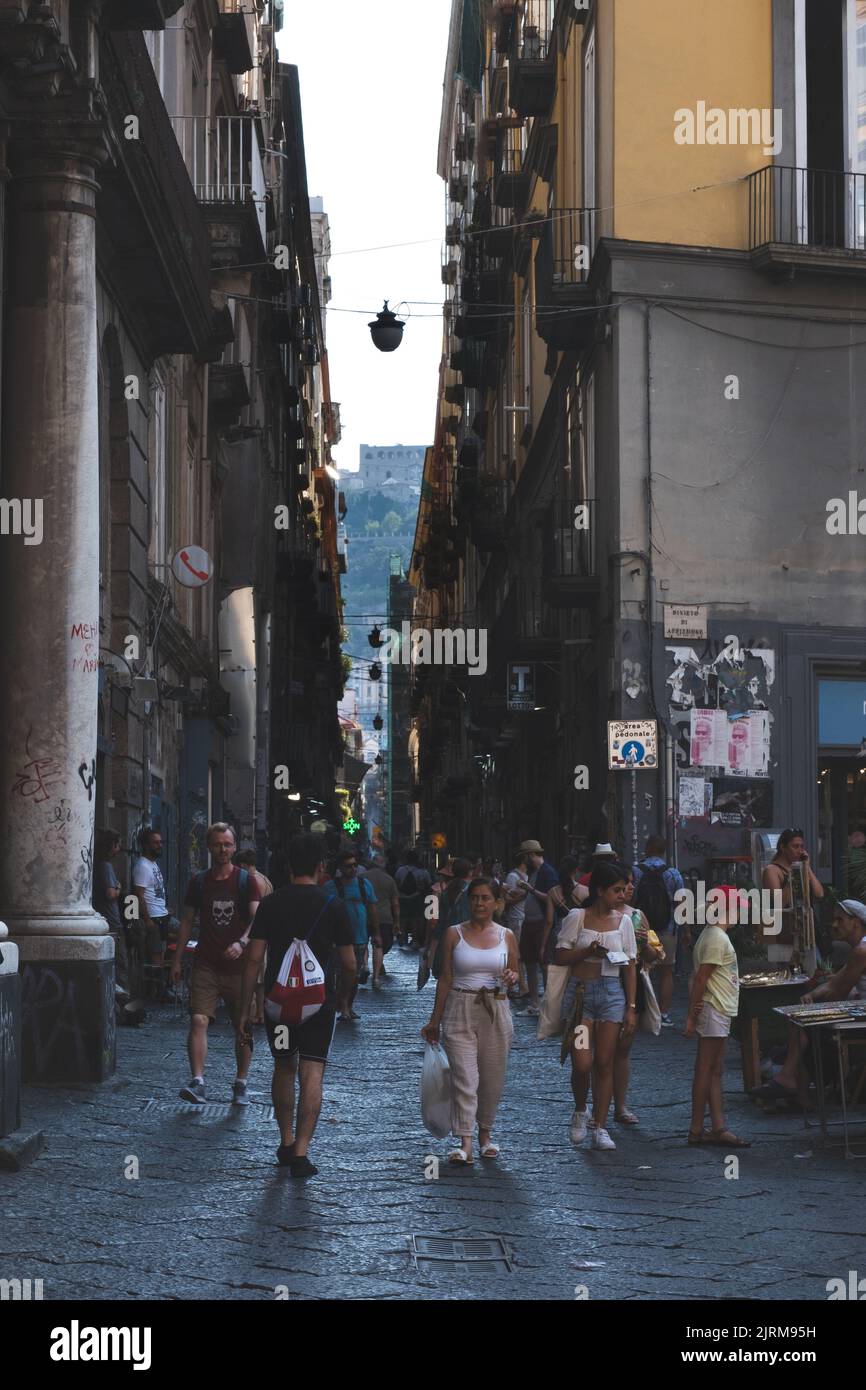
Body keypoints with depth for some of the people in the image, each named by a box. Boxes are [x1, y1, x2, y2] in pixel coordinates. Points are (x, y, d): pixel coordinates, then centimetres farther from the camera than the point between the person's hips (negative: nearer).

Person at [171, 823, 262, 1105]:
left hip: (239, 965, -1)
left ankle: (241, 1085, 18)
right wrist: (177, 959, 9)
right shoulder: (199, 882, 8)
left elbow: (257, 918, -9)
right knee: (198, 1020, -15)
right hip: (206, 965, 1)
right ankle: (197, 1082, -21)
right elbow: (187, 921, 13)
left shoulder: (246, 880, 1)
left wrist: (242, 943, -27)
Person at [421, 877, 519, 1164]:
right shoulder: (454, 934, 3)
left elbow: (514, 972, 18)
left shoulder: (506, 936, 6)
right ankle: (465, 1144, -12)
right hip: (460, 1010, -2)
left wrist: (511, 977, -8)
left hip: (495, 1011, 2)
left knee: (492, 1078, 7)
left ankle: (485, 1134, 25)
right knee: (464, 1078, -10)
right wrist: (435, 1020, 4)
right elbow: (445, 978, 5)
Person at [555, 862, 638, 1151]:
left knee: (604, 1064, 1)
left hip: (612, 993, 2)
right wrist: (588, 951, -17)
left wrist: (631, 1008, 4)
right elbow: (561, 957, -1)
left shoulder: (623, 921, 7)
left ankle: (600, 1128, 6)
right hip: (581, 992, -2)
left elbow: (630, 967, 9)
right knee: (582, 1064, -10)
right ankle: (580, 1112, 18)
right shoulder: (577, 917, -2)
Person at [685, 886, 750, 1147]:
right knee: (706, 1070, -5)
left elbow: (699, 979, 13)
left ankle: (718, 1128, 8)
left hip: (718, 1013, 10)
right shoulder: (717, 939, -16)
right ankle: (697, 1130, -2)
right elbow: (700, 979, -19)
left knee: (715, 1071, 8)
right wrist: (692, 1017, -18)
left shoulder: (714, 935, 15)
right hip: (713, 1011, -10)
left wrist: (693, 1013, 6)